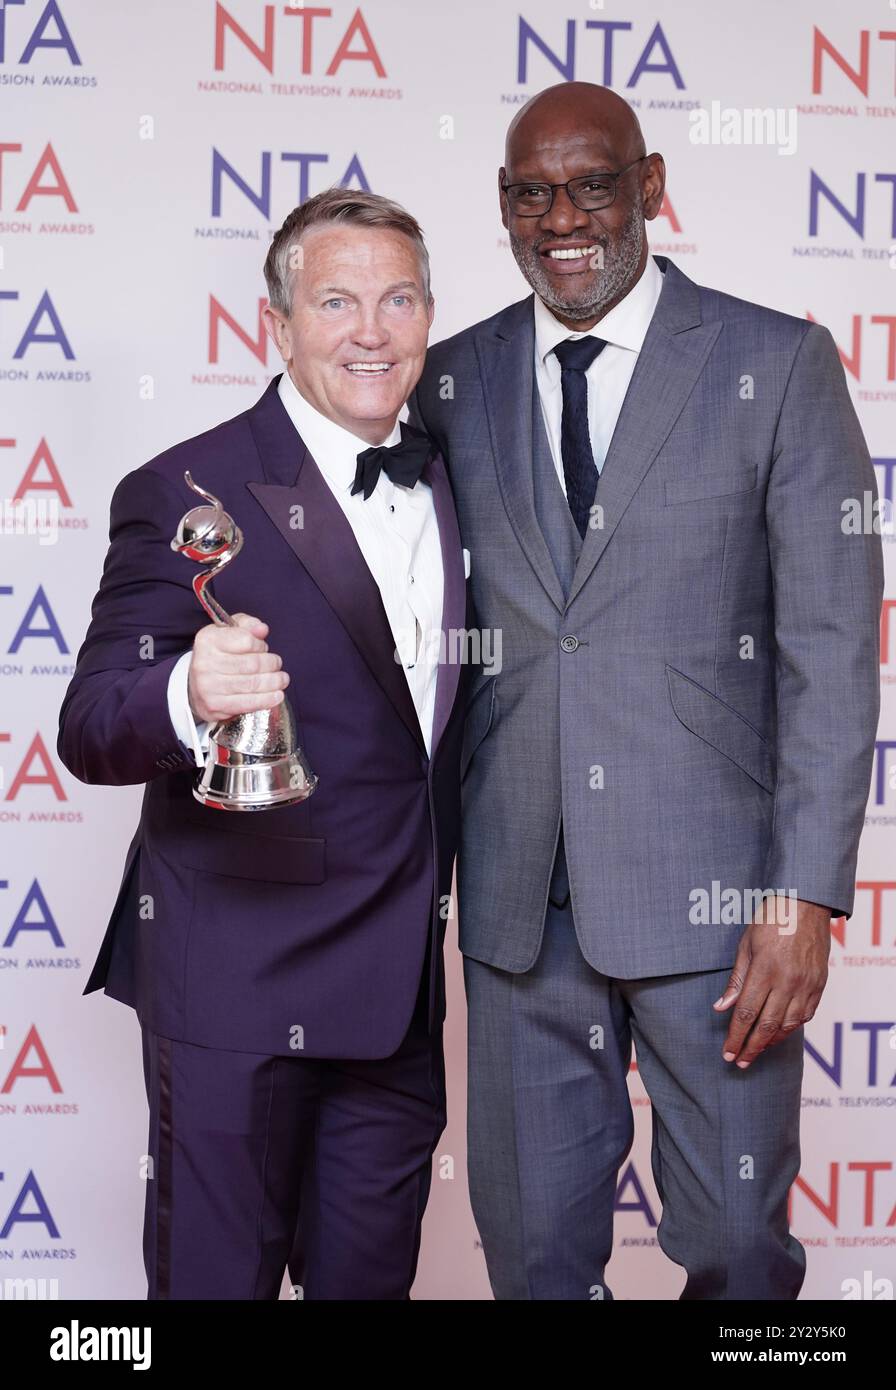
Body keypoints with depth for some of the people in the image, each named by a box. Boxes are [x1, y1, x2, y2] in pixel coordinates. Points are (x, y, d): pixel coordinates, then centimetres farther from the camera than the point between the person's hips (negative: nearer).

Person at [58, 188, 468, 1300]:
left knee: (370, 1273, 17)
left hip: (401, 983, 6)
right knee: (217, 1275, 5)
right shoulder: (183, 495, -12)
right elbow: (89, 732, -16)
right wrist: (188, 696, -37)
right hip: (237, 984, -6)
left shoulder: (446, 484, 8)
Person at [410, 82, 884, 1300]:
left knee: (737, 1242, 6)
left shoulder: (778, 364, -2)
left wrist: (805, 894, -12)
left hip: (710, 884, -3)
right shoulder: (453, 380, 8)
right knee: (532, 1241, 12)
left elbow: (833, 648, -5)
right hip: (519, 892, 3)